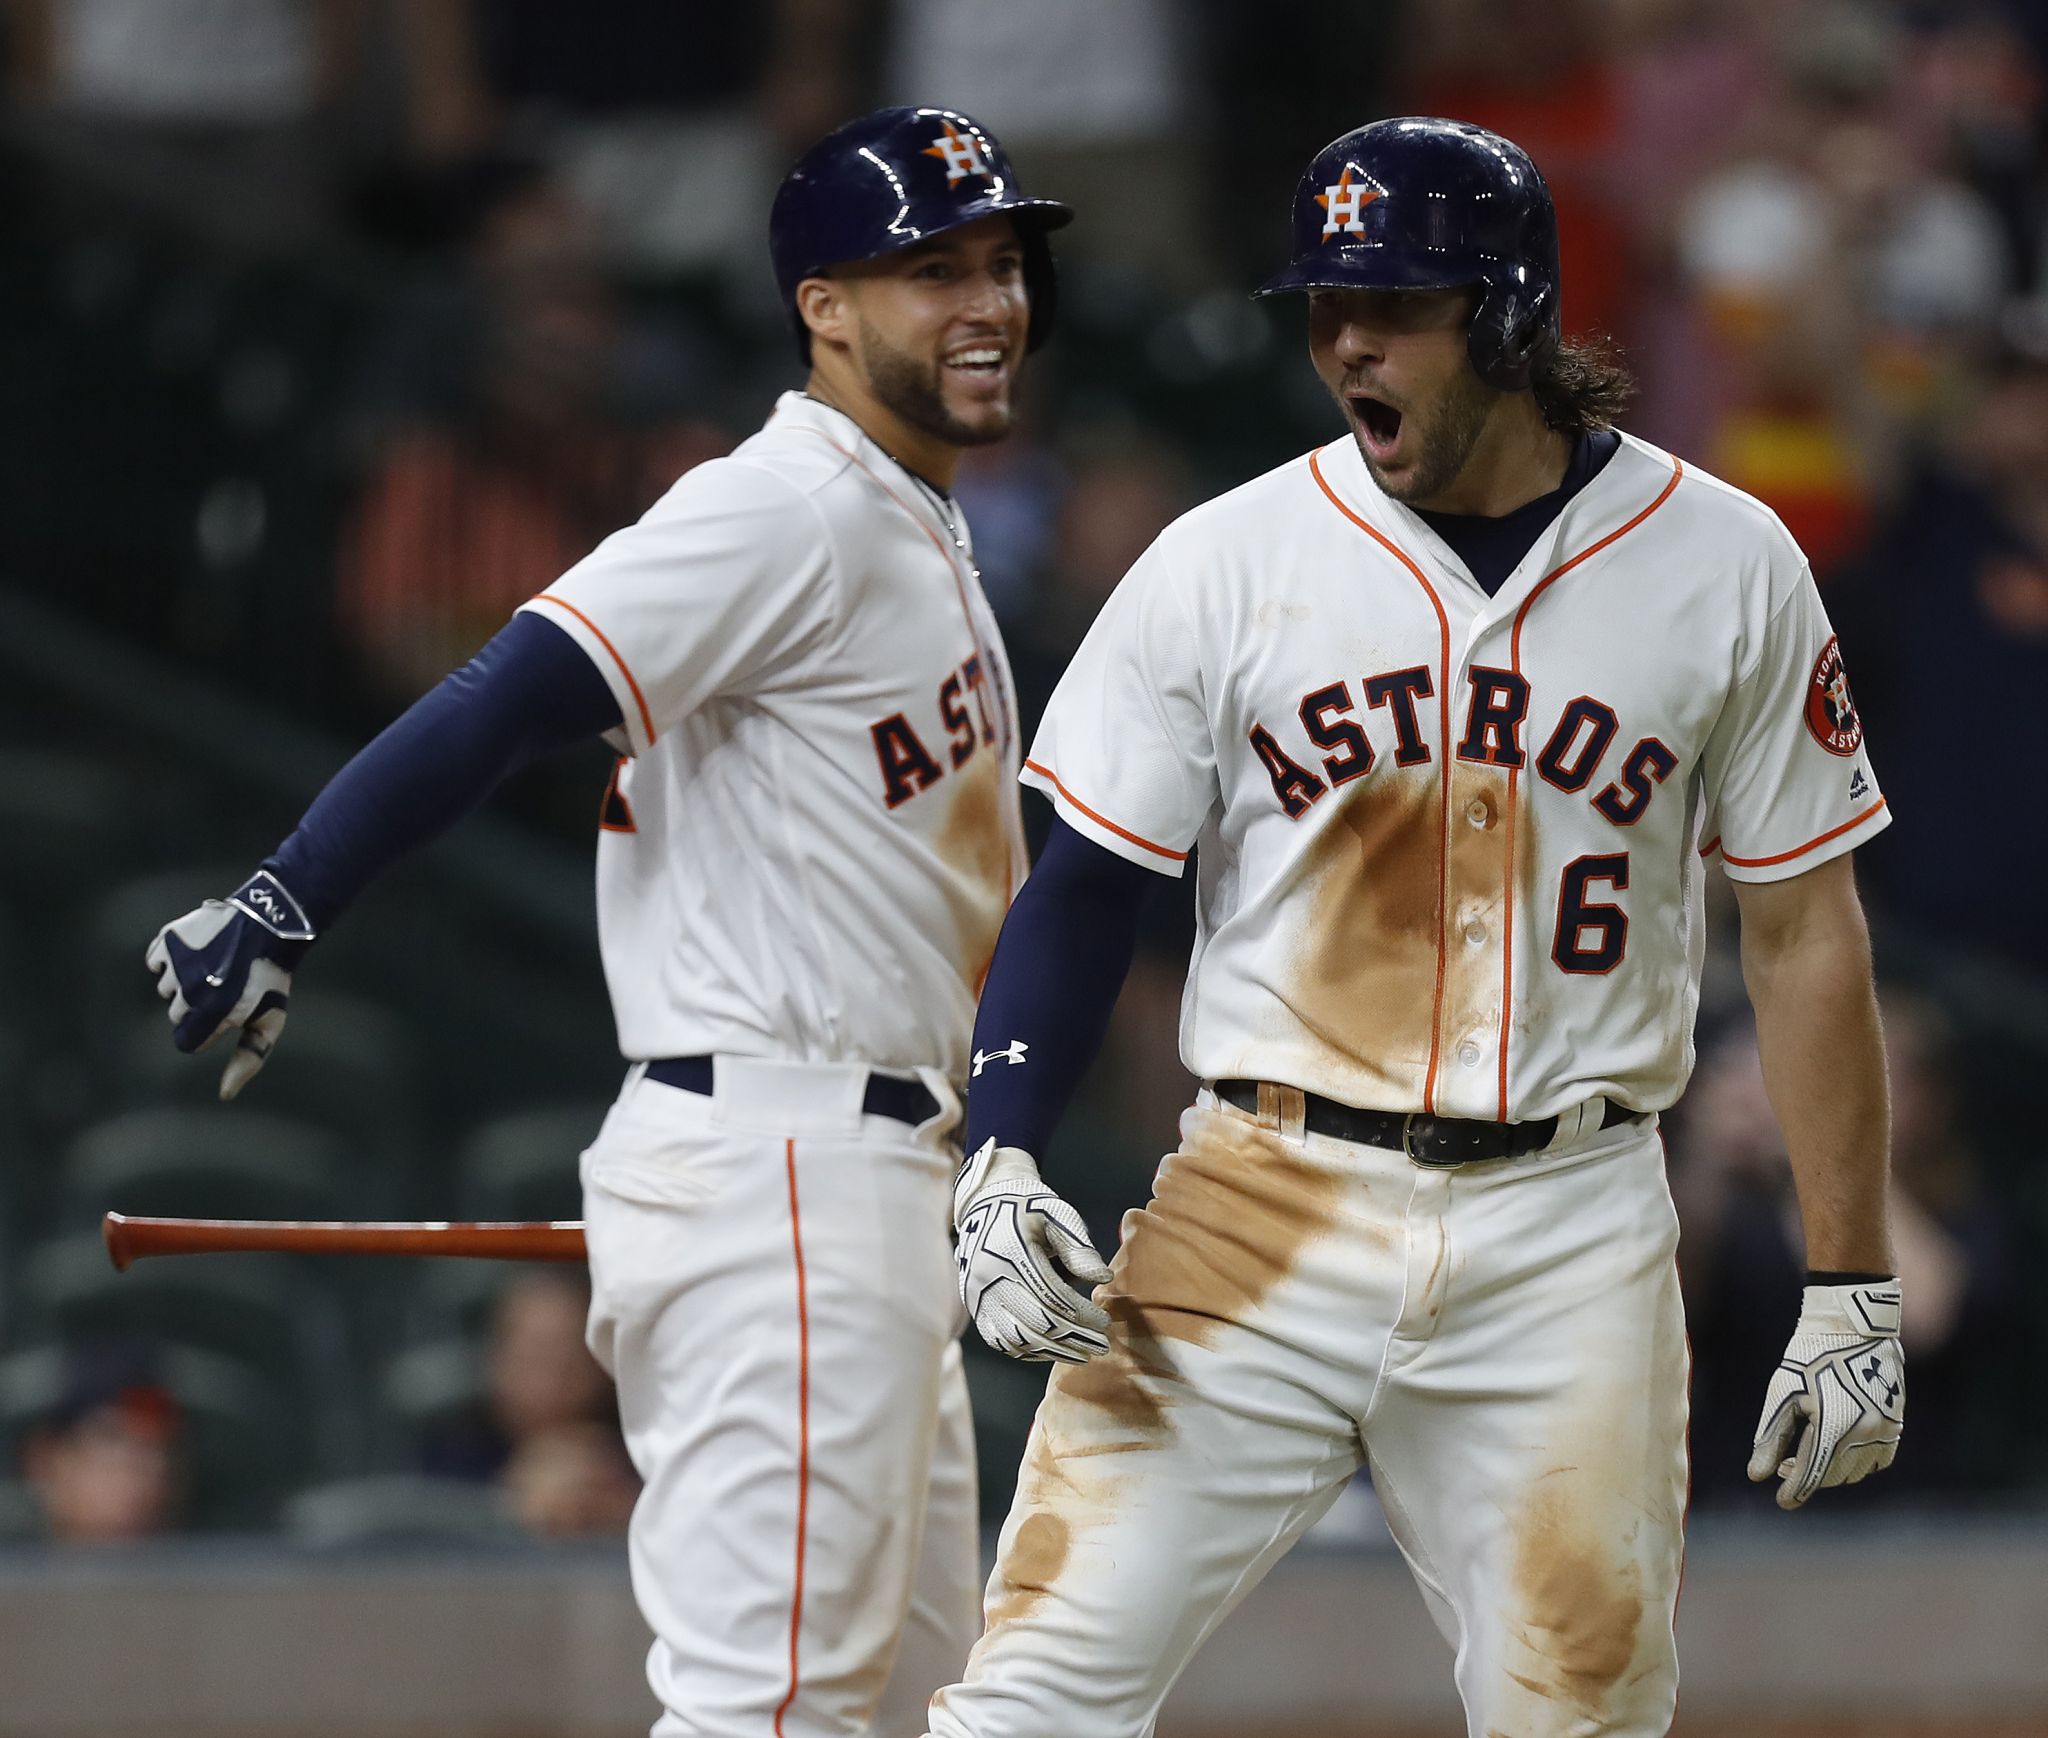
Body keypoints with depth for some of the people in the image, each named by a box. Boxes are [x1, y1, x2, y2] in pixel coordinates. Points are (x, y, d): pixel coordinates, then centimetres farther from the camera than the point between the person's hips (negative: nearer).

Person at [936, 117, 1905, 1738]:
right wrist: (1001, 1163, -12)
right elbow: (1085, 890, 4)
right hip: (1264, 1219, 0)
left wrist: (1852, 1291, 3)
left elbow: (1806, 933, 6)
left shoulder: (1726, 568, 2)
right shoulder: (1227, 562, 1)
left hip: (1566, 1240, 0)